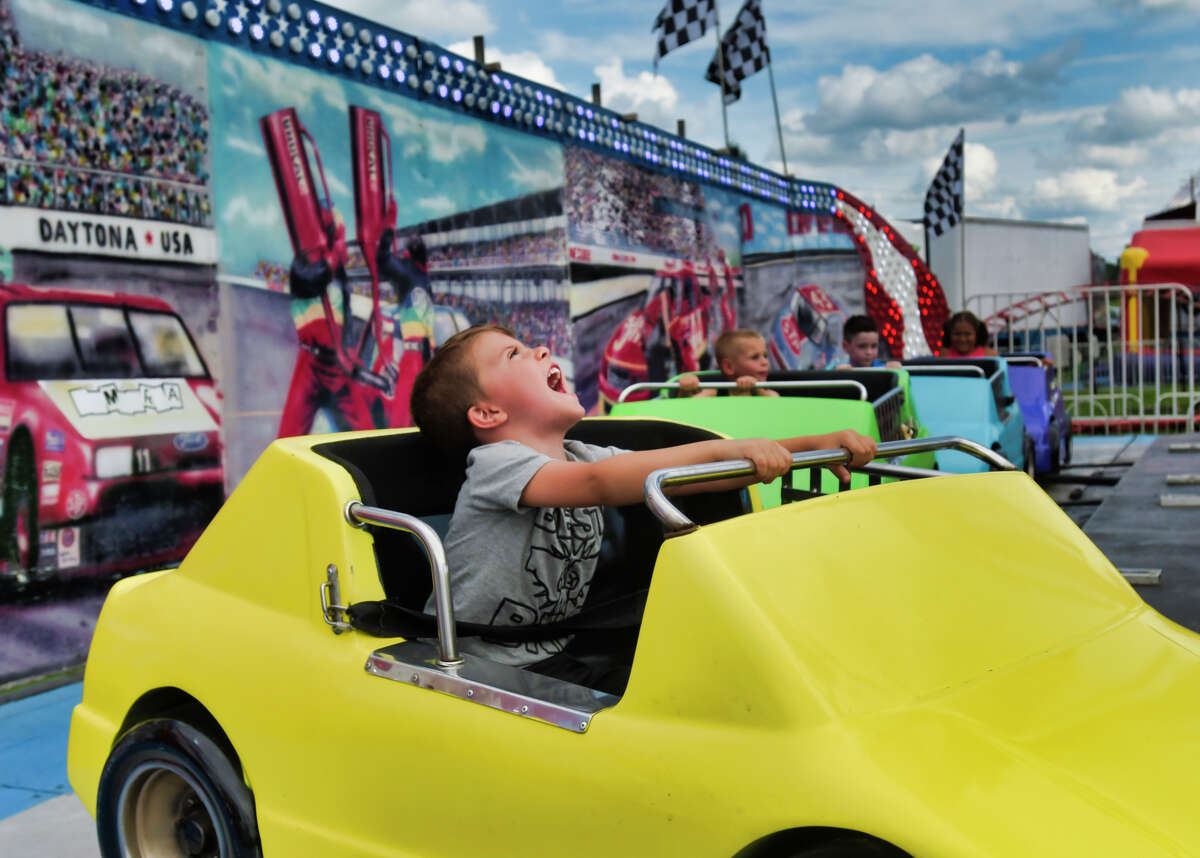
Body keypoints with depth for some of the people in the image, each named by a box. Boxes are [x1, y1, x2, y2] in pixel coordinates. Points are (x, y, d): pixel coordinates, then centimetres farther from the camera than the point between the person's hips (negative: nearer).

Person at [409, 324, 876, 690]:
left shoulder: (583, 456, 5)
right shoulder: (495, 464, -18)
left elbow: (702, 470, -2)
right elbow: (598, 484, -37)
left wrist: (815, 445, -12)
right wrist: (724, 448, -43)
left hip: (552, 656, 7)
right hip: (475, 669, -7)